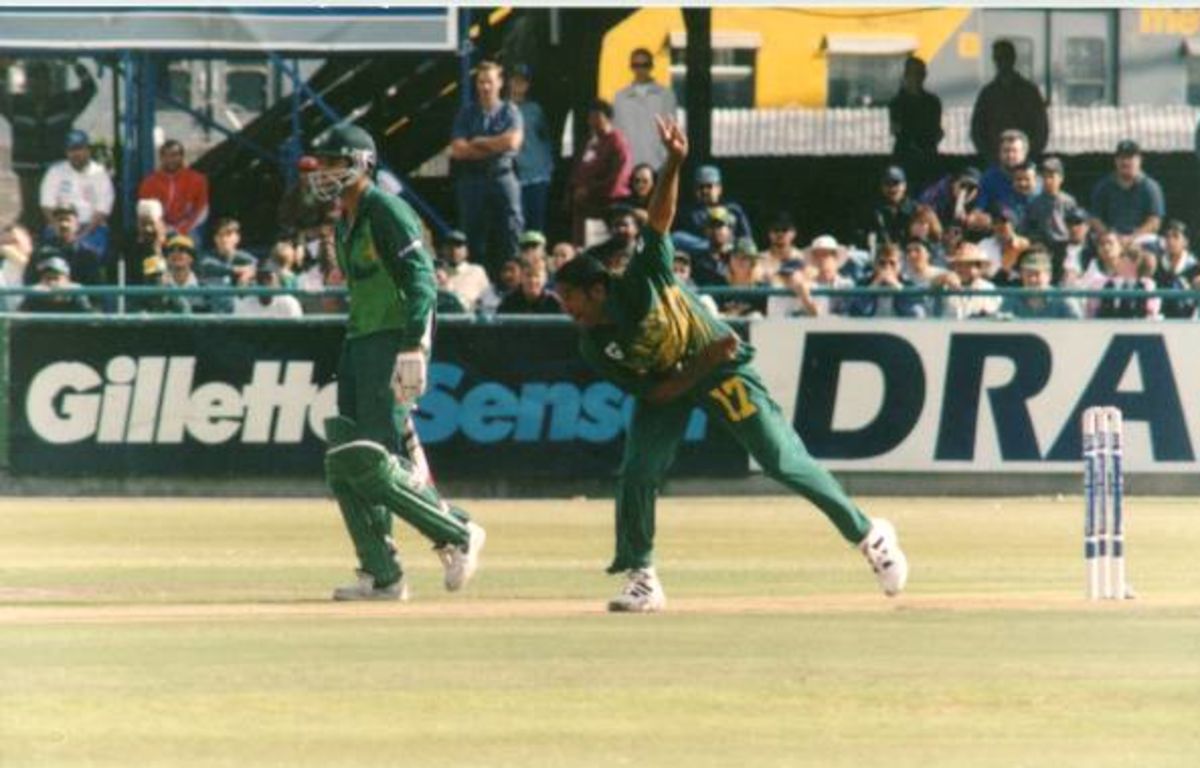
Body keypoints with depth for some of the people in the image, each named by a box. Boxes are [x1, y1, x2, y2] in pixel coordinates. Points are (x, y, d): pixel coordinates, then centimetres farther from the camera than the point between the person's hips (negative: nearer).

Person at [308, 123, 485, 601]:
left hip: (394, 342, -10)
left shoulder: (387, 213, -11)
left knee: (373, 463, -14)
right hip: (358, 344, 10)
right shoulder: (345, 224, 18)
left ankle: (458, 535, -1)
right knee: (343, 465, 4)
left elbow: (421, 282, -20)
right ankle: (381, 575, 7)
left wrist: (412, 348, -28)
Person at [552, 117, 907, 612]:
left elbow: (660, 218, -36)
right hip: (668, 385, 4)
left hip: (722, 370, -4)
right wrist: (703, 365, -30)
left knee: (783, 460, -7)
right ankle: (640, 579, 2)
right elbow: (655, 393, -16)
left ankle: (868, 534, 3)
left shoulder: (642, 280, -25)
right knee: (636, 474, -12)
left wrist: (673, 165, -53)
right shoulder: (594, 347, -15)